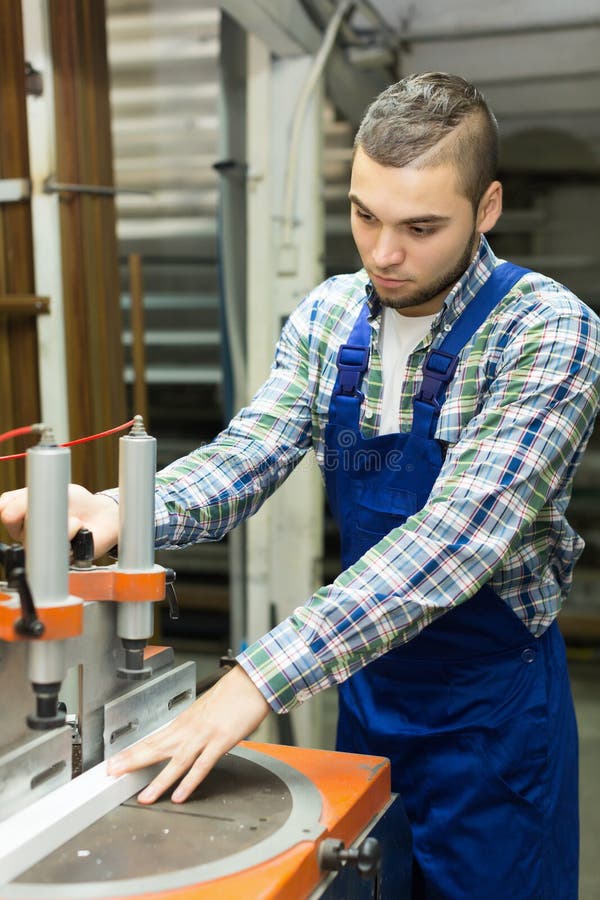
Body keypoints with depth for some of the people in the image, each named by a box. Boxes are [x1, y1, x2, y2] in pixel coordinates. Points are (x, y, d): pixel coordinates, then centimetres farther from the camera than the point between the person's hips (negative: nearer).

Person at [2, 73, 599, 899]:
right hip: (366, 682, 5)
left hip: (492, 705, -4)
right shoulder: (327, 316, -2)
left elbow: (459, 536, -31)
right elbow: (253, 452, -10)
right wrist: (124, 512, -32)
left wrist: (262, 678, -38)